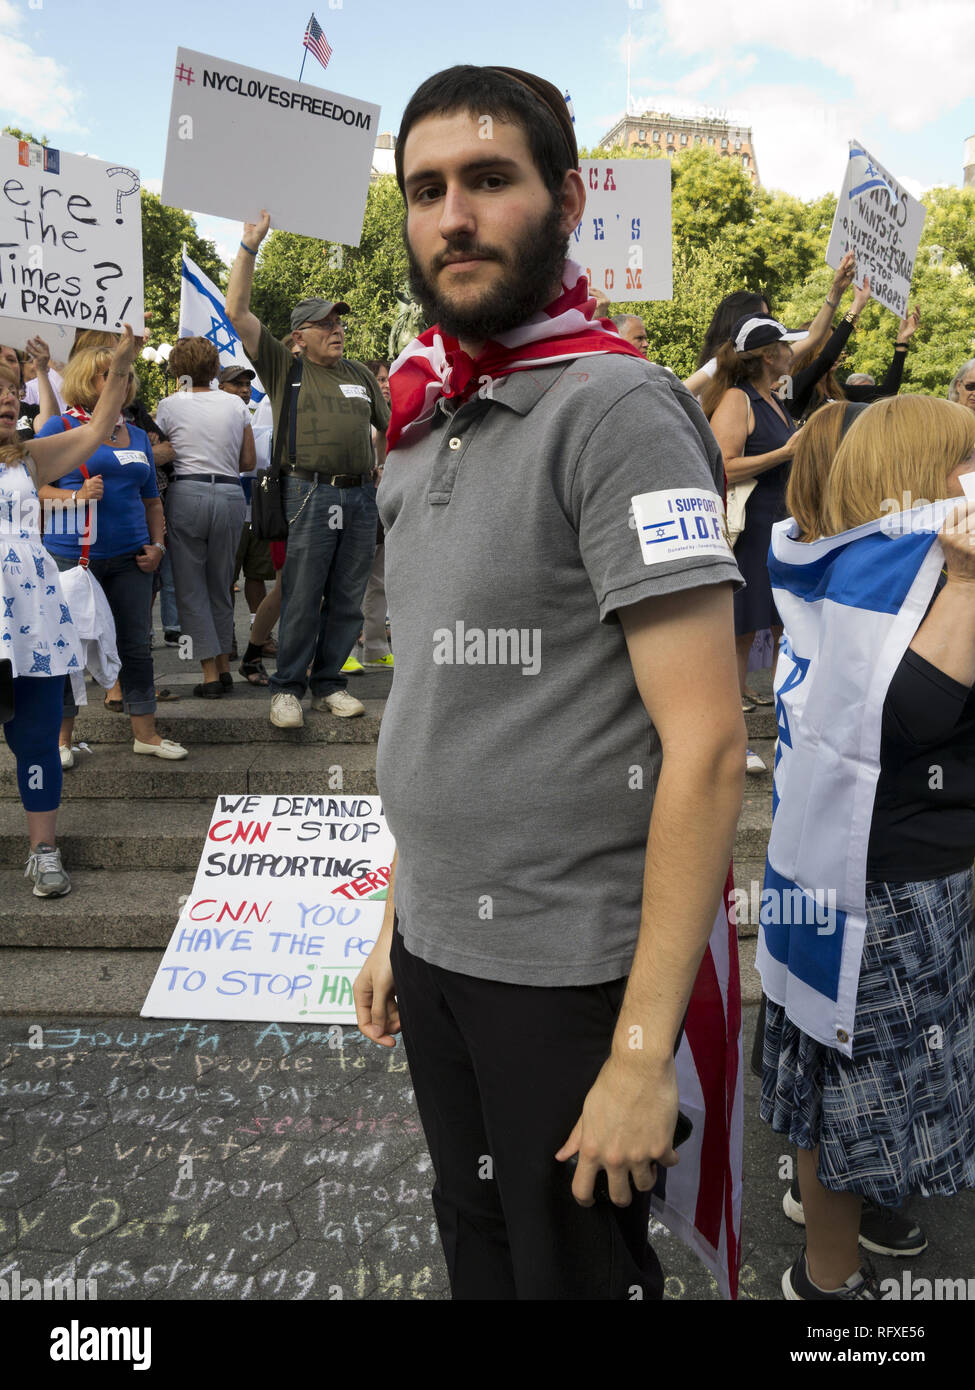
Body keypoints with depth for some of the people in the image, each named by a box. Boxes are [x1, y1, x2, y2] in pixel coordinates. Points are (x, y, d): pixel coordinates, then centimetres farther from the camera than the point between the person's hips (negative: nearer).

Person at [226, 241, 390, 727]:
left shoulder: (360, 375, 20)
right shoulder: (284, 367, 7)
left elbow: (390, 427, 25)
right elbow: (237, 312, 1)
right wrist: (249, 245, 0)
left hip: (360, 496, 4)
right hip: (309, 495, -4)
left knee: (347, 601, 6)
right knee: (301, 600, -4)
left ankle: (329, 684, 17)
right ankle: (287, 689, 6)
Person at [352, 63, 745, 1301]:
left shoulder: (616, 408, -16)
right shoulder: (422, 434, 8)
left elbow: (705, 746, -21)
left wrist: (642, 1051, -21)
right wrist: (399, 917, 14)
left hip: (570, 966, -7)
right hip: (435, 945, 7)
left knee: (576, 1265, 14)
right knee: (476, 1249, 24)